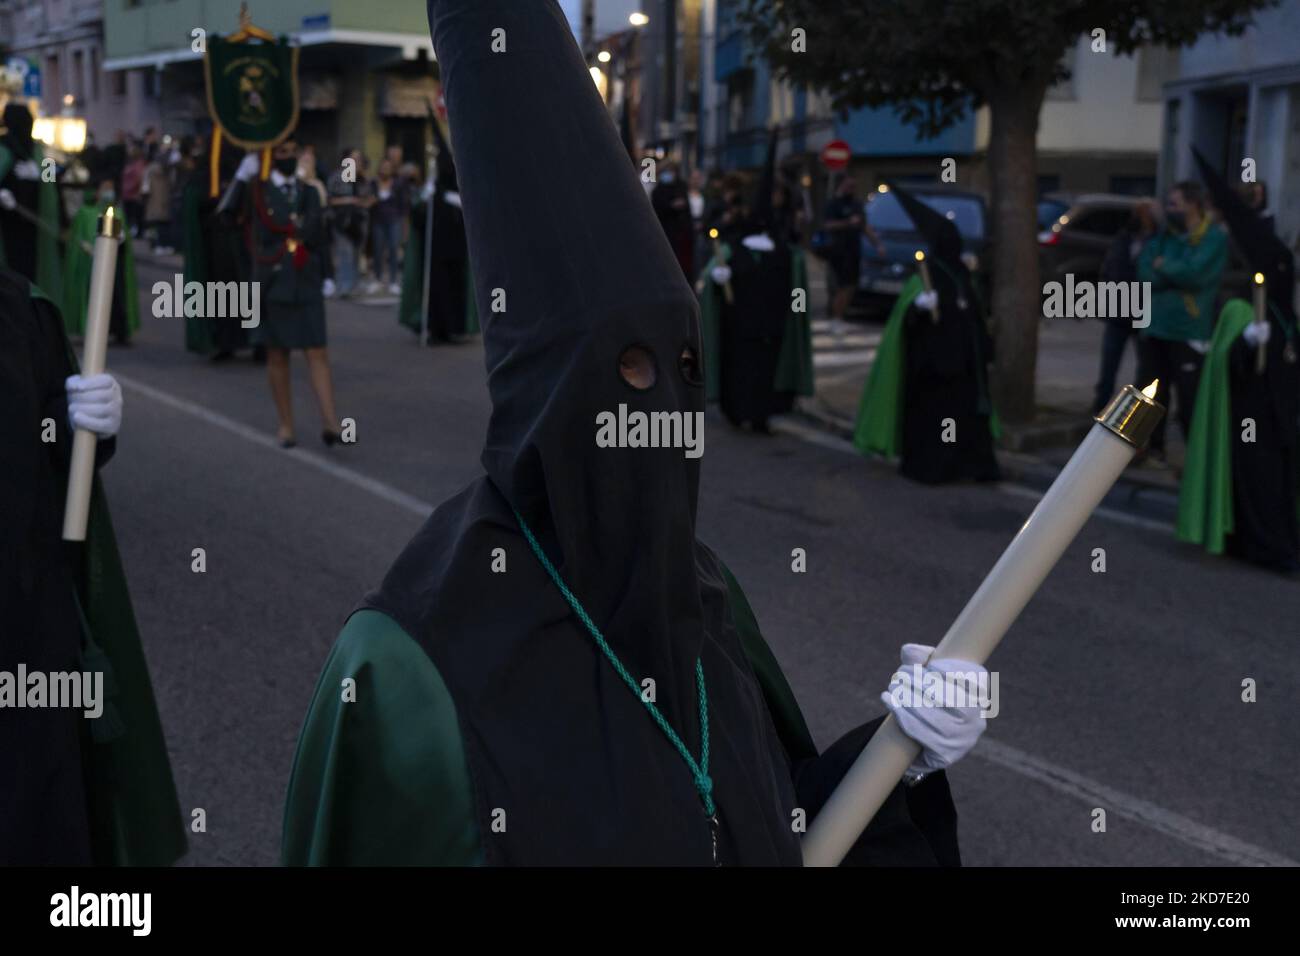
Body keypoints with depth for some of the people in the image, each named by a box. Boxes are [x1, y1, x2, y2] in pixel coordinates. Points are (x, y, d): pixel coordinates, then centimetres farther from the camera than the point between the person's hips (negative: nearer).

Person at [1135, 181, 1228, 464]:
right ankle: (1153, 448, 24)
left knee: (1190, 399, -5)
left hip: (1190, 333, -5)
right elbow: (1145, 274, 0)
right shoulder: (1162, 236, 12)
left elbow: (1195, 273, -18)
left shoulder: (1215, 238, -3)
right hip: (1153, 327, 5)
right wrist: (1179, 274, -12)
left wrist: (1164, 266, -4)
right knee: (1152, 395, 10)